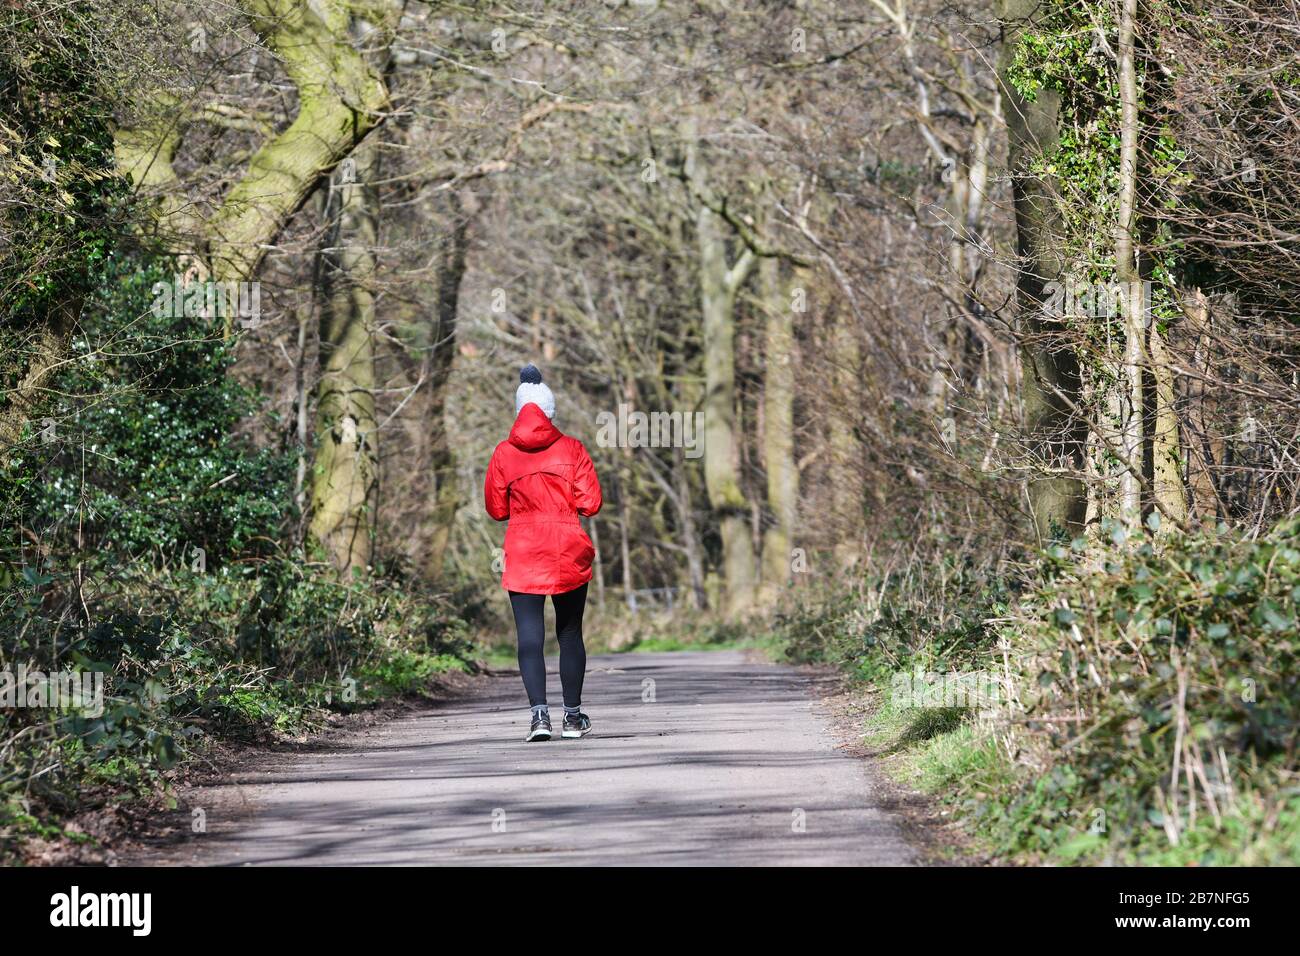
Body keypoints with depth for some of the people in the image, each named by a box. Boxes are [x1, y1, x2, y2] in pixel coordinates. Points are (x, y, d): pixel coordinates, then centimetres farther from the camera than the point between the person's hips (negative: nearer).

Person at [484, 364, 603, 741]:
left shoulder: (504, 454, 0)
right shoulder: (571, 449, -2)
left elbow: (496, 508, 5)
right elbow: (590, 503, -4)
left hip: (523, 554, 0)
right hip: (570, 553, 0)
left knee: (529, 635, -3)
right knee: (570, 632, 10)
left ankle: (539, 712, -18)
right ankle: (573, 716, 15)